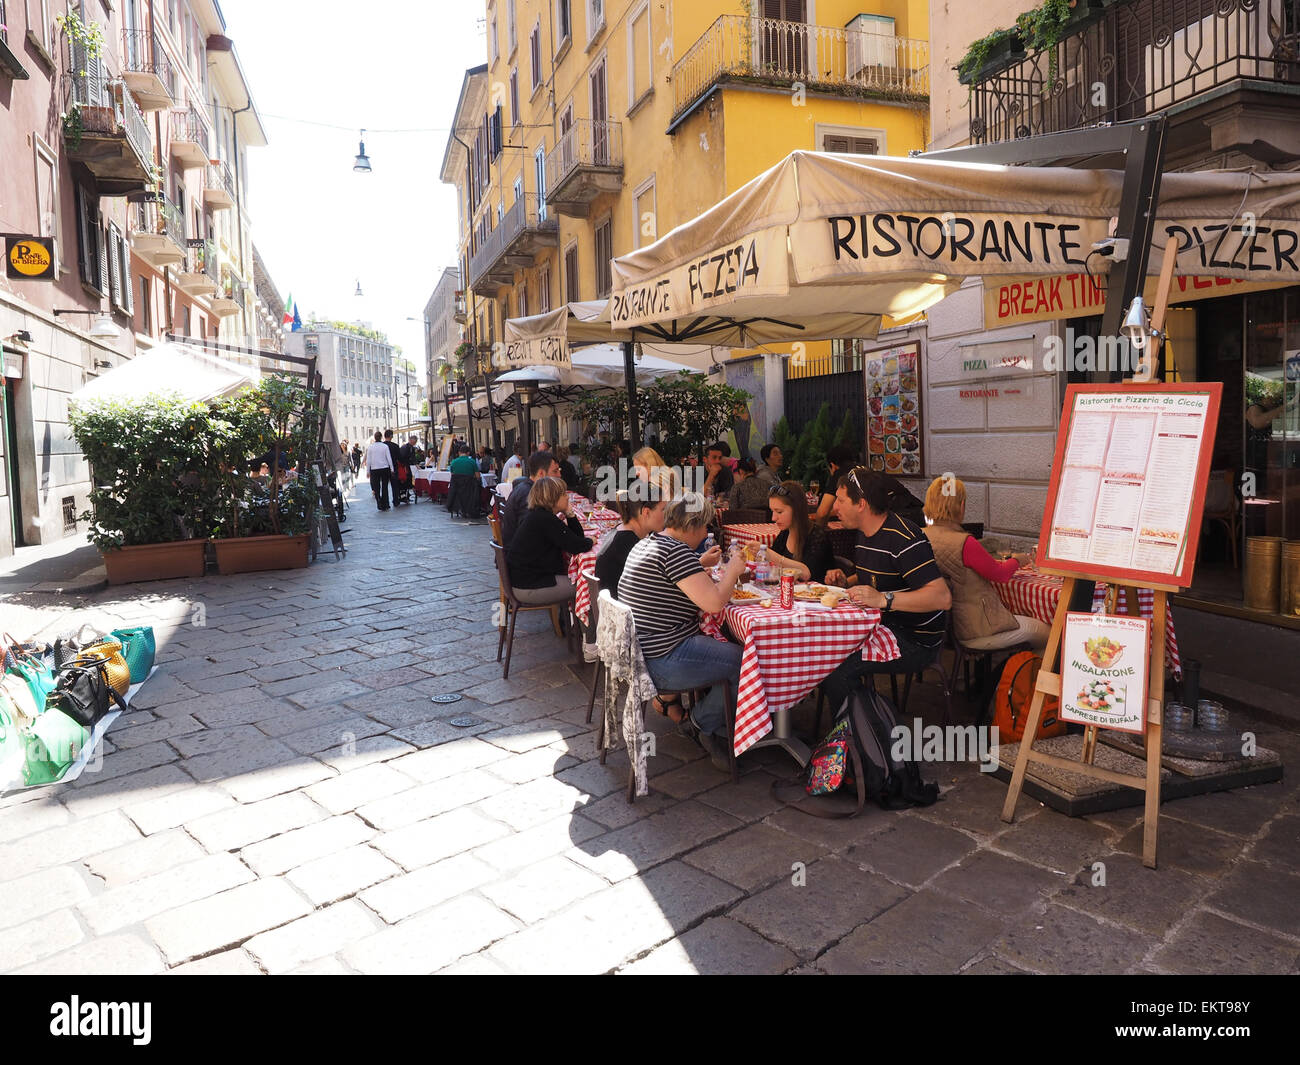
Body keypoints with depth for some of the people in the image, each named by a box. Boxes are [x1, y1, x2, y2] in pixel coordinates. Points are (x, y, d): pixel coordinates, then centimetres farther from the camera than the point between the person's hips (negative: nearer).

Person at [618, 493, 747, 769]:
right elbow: (714, 602, -24)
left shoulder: (647, 543, 11)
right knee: (741, 660, -4)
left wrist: (700, 564, 23)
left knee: (722, 647, 21)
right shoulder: (676, 551, -19)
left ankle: (669, 697, 20)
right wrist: (733, 570, -7)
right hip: (661, 662, -11)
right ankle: (705, 724, 13)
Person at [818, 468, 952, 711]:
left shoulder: (903, 538, -20)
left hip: (914, 640, -10)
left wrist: (883, 599, -36)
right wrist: (845, 581, 8)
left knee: (837, 667, -27)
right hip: (882, 627, 10)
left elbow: (942, 597, -29)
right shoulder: (865, 535, 12)